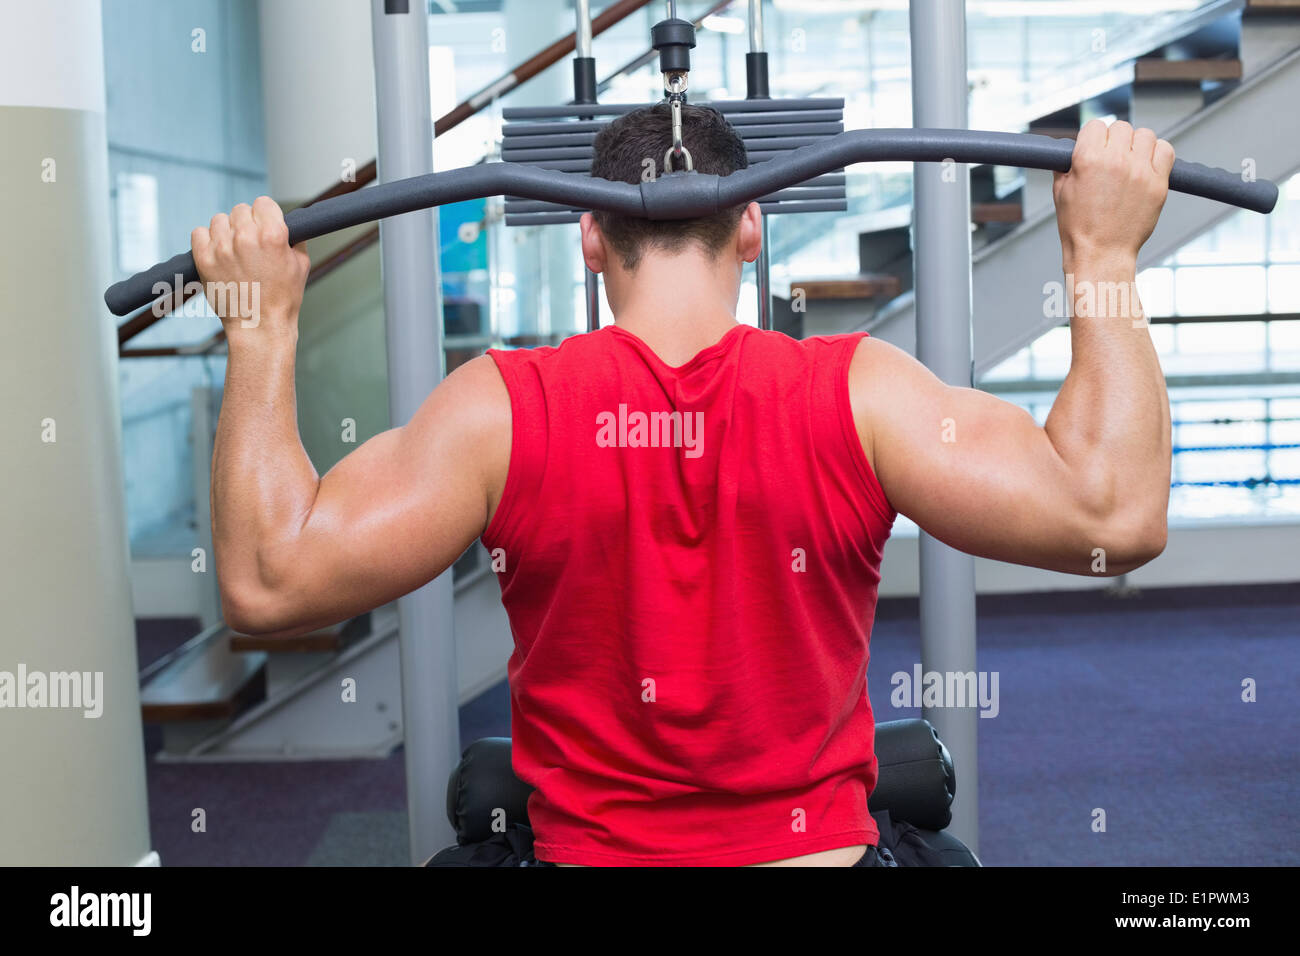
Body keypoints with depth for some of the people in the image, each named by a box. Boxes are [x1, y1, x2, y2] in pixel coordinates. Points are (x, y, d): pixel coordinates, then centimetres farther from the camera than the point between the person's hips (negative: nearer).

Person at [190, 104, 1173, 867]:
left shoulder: (502, 412, -13)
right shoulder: (858, 394, -13)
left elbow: (267, 581, -13)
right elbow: (1116, 515, -16)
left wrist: (264, 326, -4)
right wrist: (1103, 255, -7)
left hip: (590, 843, 0)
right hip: (821, 842, 0)